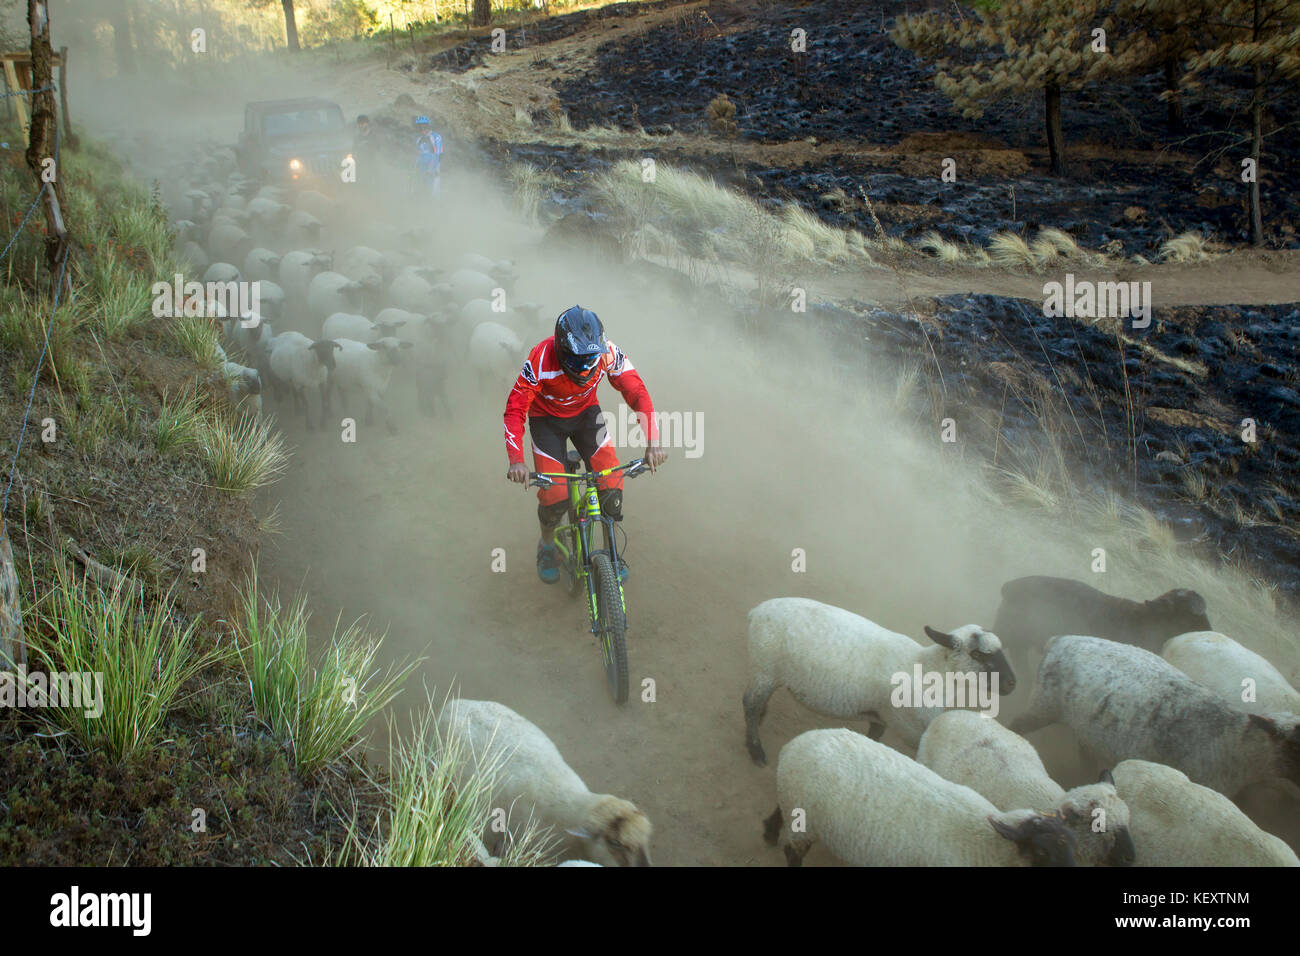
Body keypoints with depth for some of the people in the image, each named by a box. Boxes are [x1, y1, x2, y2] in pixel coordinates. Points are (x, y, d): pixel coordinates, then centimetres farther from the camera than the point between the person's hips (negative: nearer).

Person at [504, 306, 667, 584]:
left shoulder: (607, 353, -28)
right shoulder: (541, 360, -34)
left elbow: (637, 392, -22)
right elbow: (515, 408, -30)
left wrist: (653, 443, -34)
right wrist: (516, 461, -42)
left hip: (586, 414, 2)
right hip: (547, 419, -2)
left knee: (612, 488, -14)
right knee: (555, 499, -13)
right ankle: (547, 546, 19)